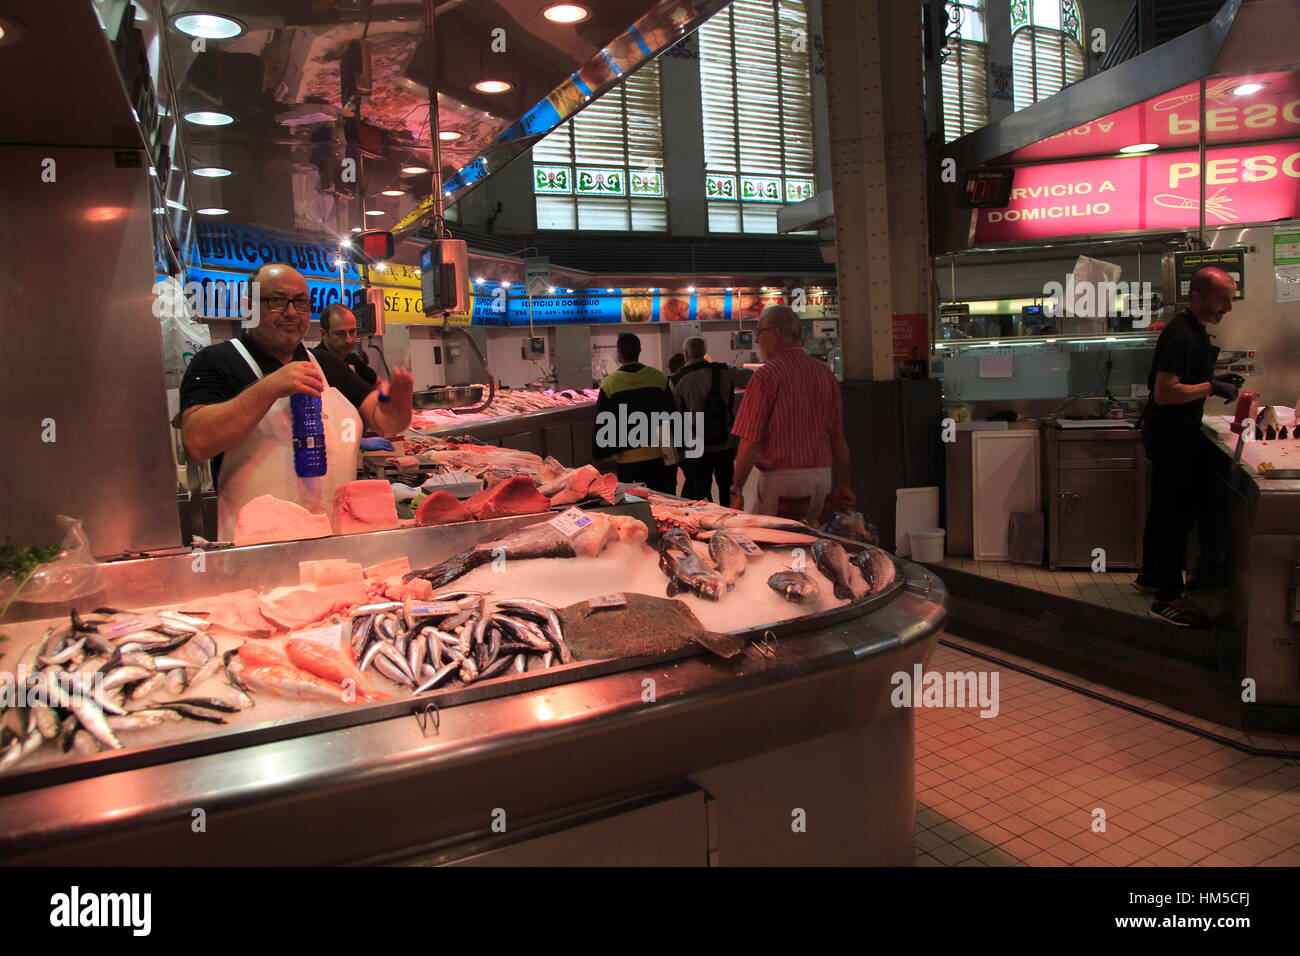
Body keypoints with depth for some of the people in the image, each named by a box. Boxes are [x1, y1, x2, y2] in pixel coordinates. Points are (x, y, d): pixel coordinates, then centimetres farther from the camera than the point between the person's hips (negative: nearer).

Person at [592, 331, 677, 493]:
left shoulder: (609, 384, -5)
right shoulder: (658, 378, -1)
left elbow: (601, 425, -1)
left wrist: (598, 456, 9)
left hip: (627, 459, -1)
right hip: (659, 456, 2)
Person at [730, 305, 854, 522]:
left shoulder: (767, 376, -10)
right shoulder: (825, 372, 9)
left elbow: (750, 442, -13)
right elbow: (838, 438, 12)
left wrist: (737, 489, -5)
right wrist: (843, 486, 19)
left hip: (782, 479, -7)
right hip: (822, 476, 7)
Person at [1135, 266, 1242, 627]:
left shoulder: (1193, 330, 13)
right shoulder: (1182, 336, -21)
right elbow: (1165, 392, -28)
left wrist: (1215, 379, 10)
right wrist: (1212, 387, -20)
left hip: (1175, 433, 11)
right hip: (1172, 435, -11)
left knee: (1166, 509, 19)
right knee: (1177, 513, -7)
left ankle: (1150, 575, 33)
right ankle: (1167, 598, -2)